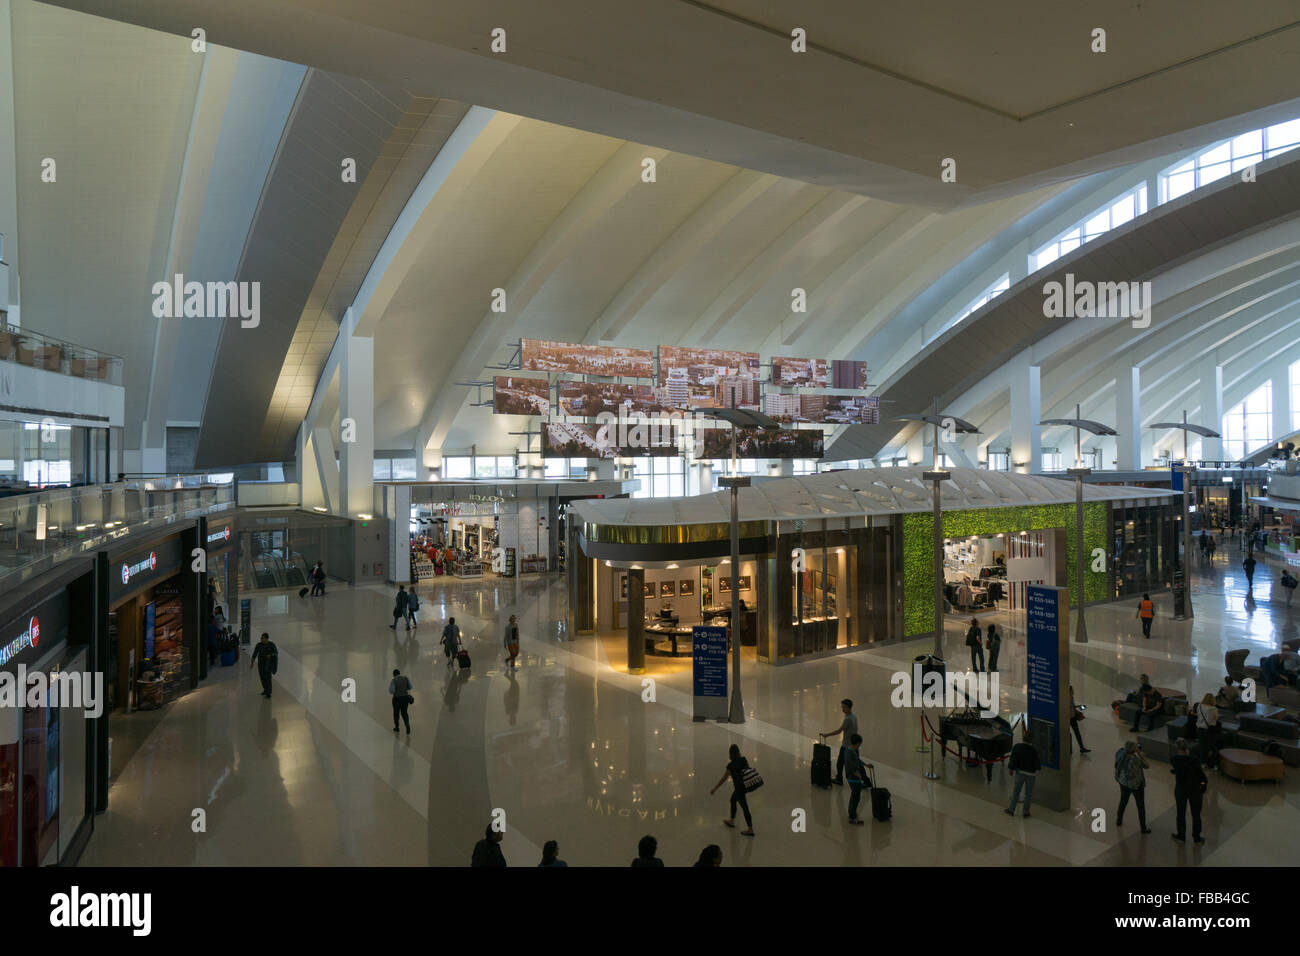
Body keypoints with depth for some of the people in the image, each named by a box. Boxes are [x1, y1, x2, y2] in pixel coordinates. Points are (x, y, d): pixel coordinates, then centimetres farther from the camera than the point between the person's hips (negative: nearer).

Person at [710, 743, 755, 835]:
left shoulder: (730, 765, -20)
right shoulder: (744, 760, -6)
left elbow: (723, 780, -13)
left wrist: (714, 789, -1)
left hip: (739, 788, -7)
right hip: (745, 785, 7)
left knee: (744, 808, 2)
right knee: (733, 801, 26)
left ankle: (750, 830, 11)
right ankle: (732, 822, 39)